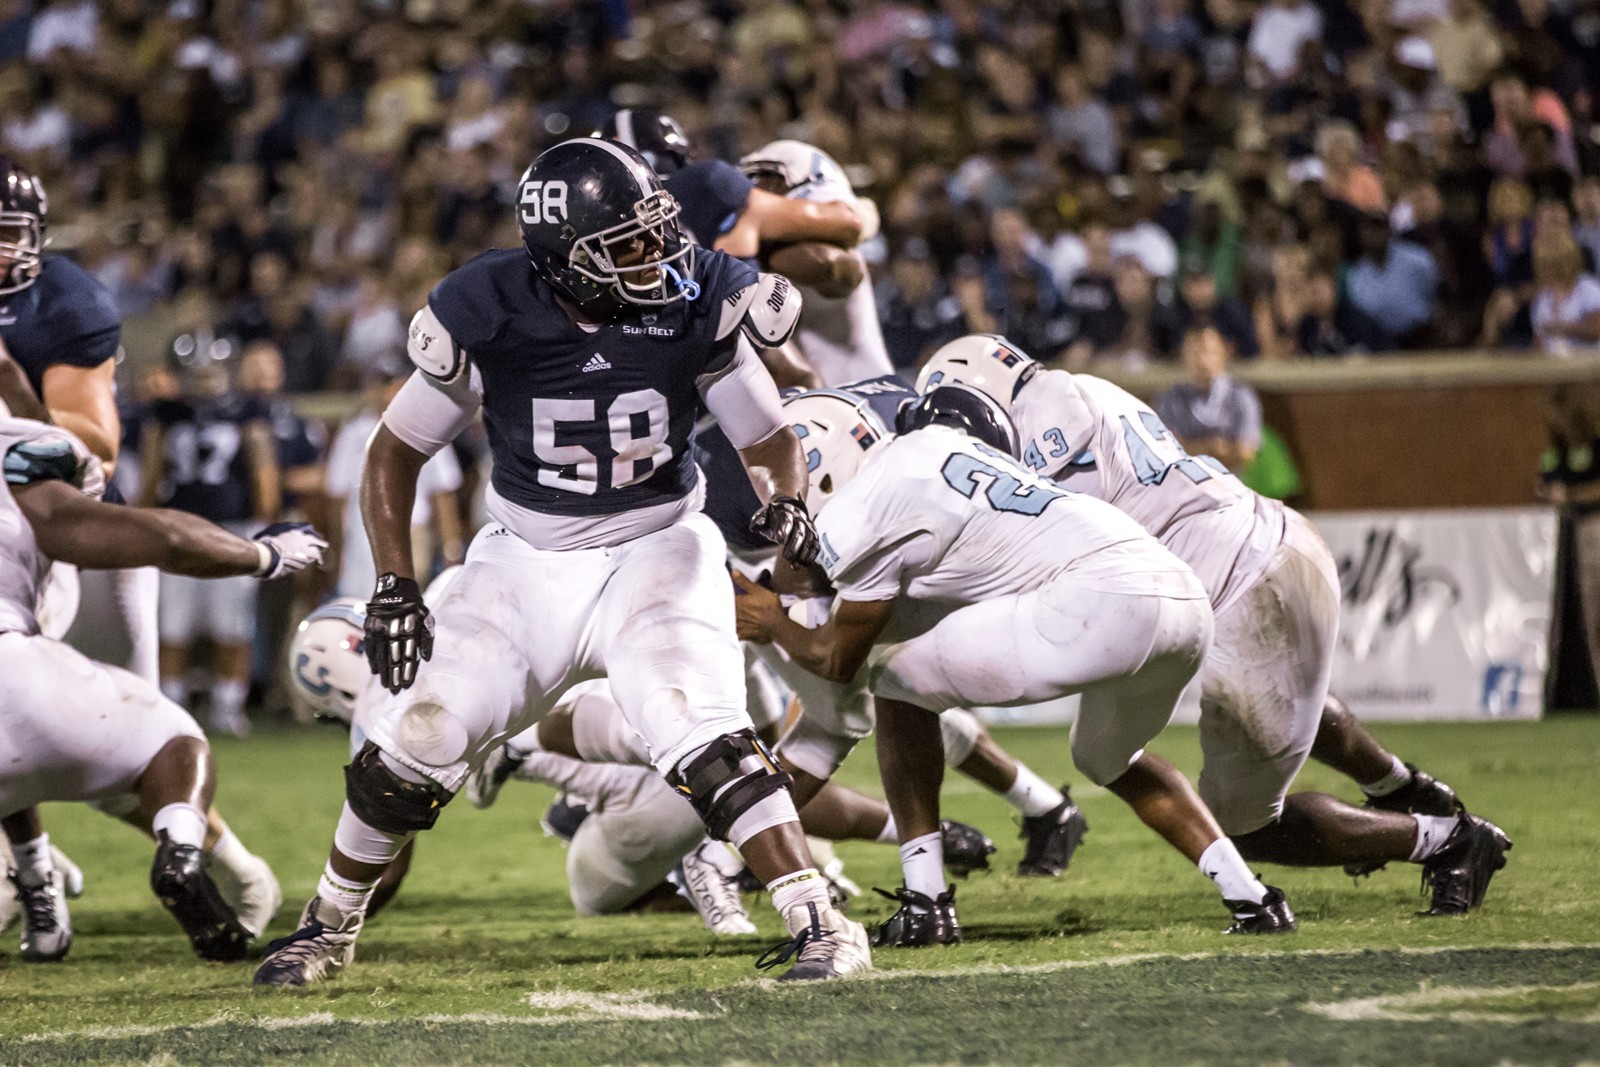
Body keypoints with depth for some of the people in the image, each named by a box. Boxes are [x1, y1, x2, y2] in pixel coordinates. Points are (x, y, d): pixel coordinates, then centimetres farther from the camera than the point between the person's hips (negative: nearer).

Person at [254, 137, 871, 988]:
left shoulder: (699, 307, -15)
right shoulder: (488, 315, -17)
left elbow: (768, 439, 0)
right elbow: (396, 450, -2)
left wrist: (785, 501, -23)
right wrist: (394, 586, -10)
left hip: (654, 553, -1)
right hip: (527, 562, 1)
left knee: (708, 742, -24)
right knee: (415, 745, -2)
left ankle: (821, 928, -18)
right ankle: (328, 927, 22)